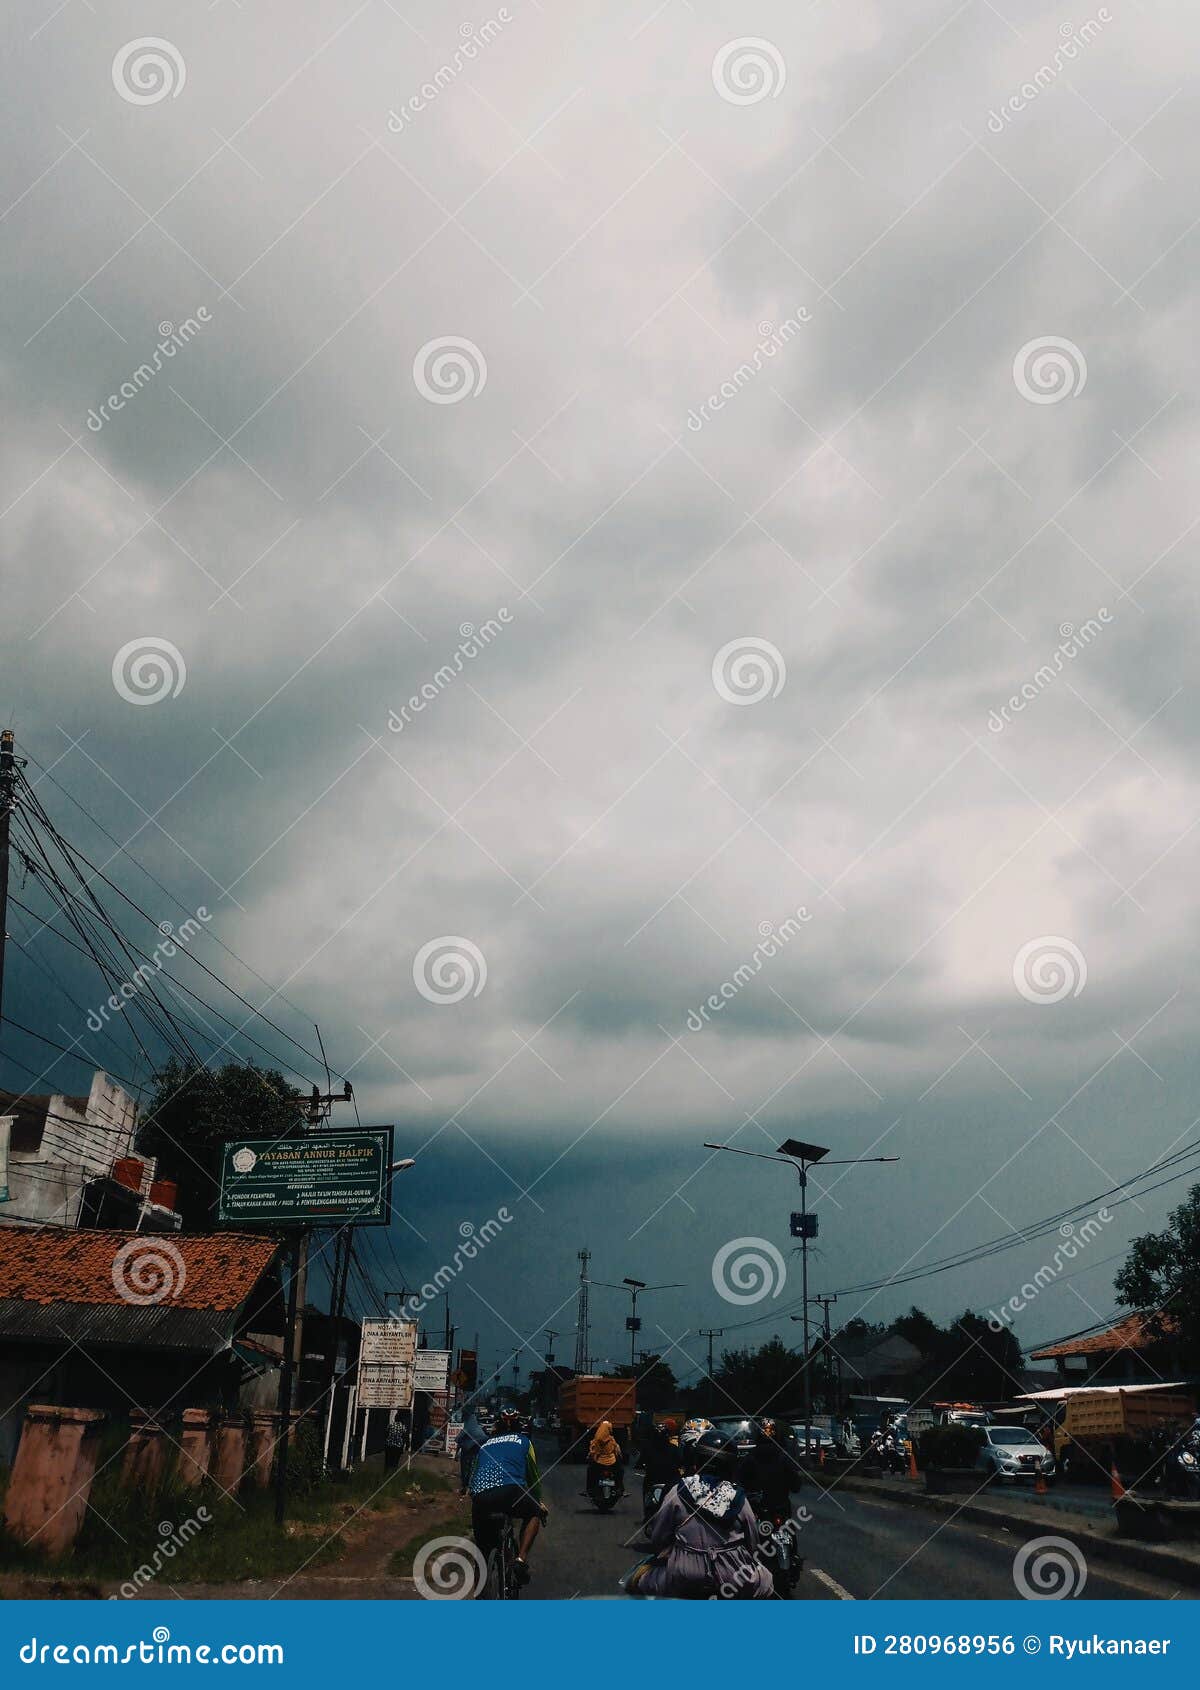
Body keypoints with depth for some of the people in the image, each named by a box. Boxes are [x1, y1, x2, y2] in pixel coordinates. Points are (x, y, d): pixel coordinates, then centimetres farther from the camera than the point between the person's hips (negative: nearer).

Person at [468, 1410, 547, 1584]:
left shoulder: (485, 1445, 32)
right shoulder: (523, 1441, 24)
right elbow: (534, 1475, 32)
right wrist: (539, 1502, 47)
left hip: (479, 1498, 3)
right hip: (510, 1491, -3)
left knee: (483, 1547, 20)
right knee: (533, 1513, 26)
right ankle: (521, 1558, 6)